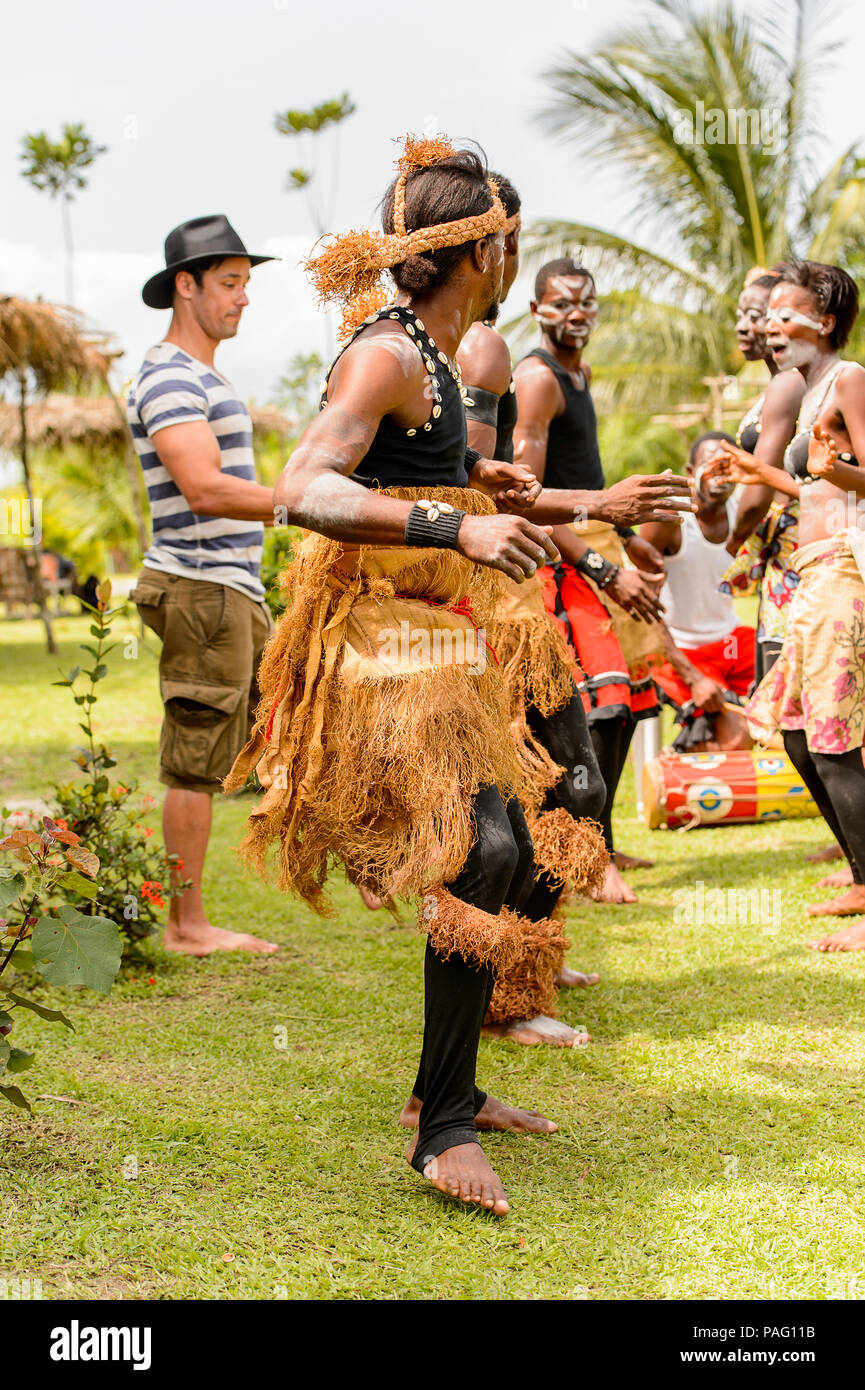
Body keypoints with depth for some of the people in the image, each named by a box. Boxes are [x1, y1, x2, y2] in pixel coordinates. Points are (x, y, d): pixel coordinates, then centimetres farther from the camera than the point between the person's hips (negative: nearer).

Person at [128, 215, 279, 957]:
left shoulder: (204, 377, 19)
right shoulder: (169, 378, -14)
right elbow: (204, 489, -26)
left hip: (235, 588, 10)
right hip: (202, 590, -10)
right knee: (197, 764, -4)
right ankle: (187, 926, 3)